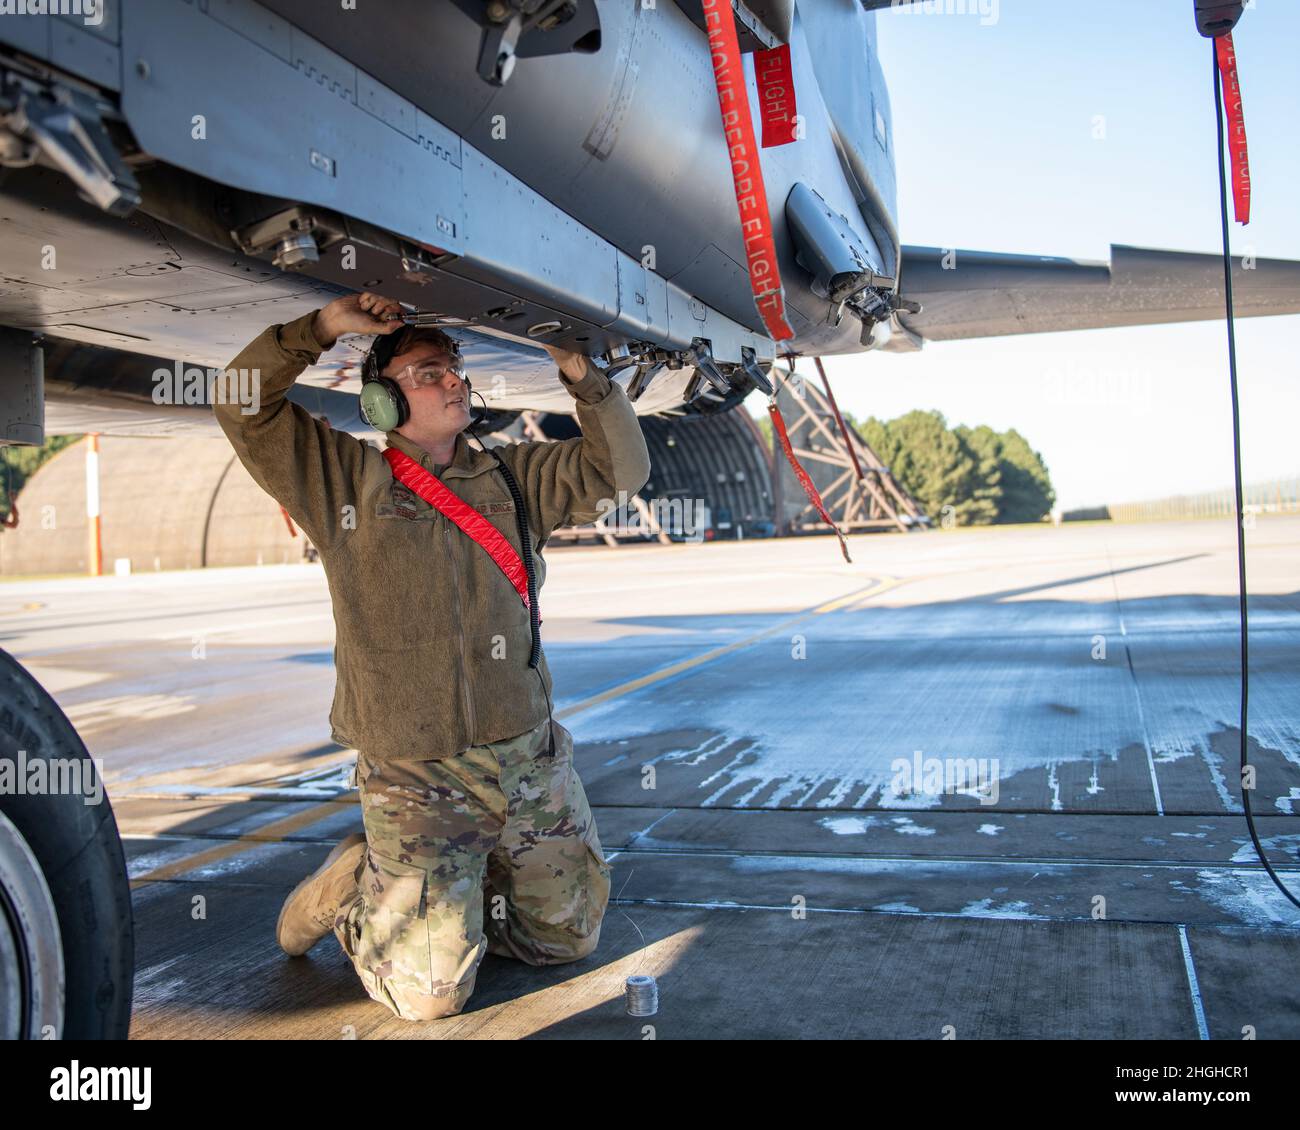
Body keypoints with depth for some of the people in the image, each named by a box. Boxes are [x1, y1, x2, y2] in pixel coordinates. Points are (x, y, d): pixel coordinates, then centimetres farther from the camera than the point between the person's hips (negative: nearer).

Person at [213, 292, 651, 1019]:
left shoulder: (511, 478, 9)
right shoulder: (344, 479, 0)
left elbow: (619, 468, 6)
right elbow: (244, 406, -4)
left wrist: (580, 373, -4)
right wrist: (325, 326, -11)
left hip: (533, 761, 5)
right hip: (416, 778, -4)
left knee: (568, 939, 16)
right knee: (433, 993, -3)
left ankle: (452, 890, 37)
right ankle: (353, 889, 23)